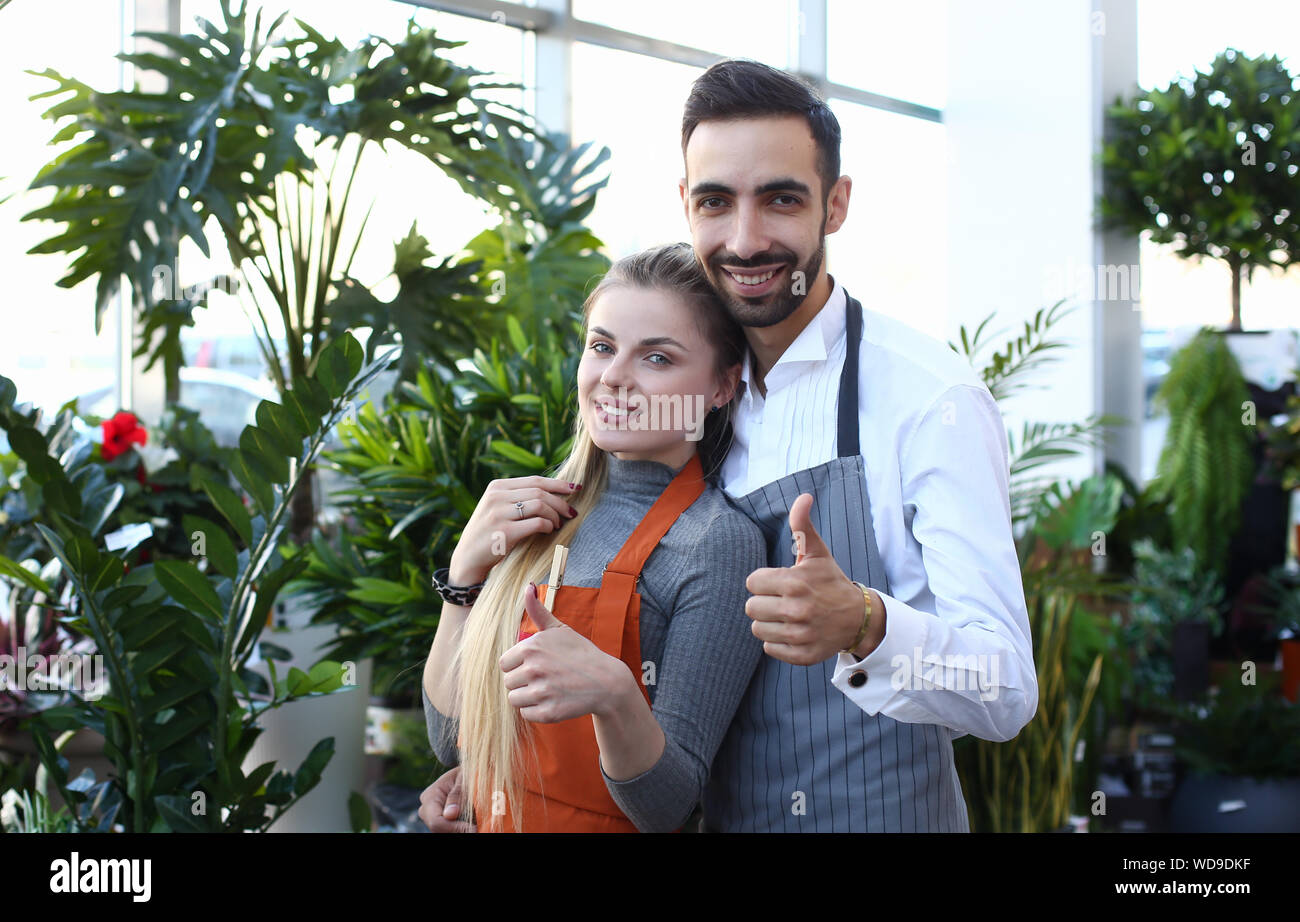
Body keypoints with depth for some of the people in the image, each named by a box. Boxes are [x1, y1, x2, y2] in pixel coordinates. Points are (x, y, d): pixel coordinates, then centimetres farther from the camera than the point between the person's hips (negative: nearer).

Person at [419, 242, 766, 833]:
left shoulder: (719, 543, -18)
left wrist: (612, 694, -36)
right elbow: (451, 741, -1)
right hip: (488, 822, 5)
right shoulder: (554, 514, -2)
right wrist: (467, 569, -11)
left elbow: (667, 808, -19)